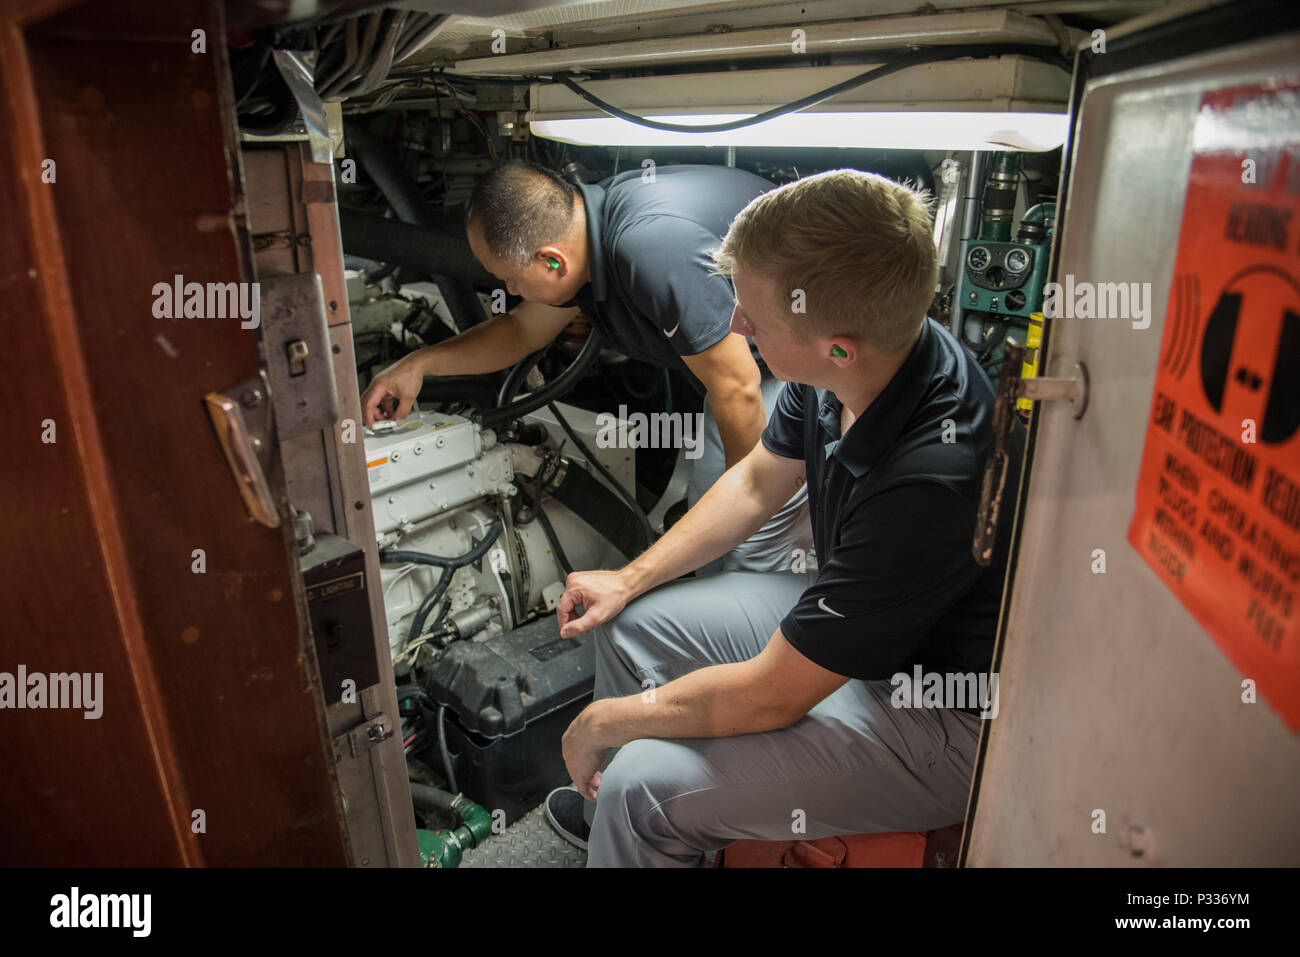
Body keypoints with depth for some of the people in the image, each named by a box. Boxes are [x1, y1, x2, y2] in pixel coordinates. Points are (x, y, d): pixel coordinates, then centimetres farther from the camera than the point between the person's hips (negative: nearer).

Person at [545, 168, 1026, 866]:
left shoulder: (931, 481, -38)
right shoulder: (843, 366, -13)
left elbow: (768, 698, -28)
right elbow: (757, 482, 7)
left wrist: (599, 723, -13)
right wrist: (631, 577, 5)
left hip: (946, 713, -7)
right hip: (845, 627, 8)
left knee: (643, 790, -20)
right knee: (632, 621, 8)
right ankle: (614, 816, 33)